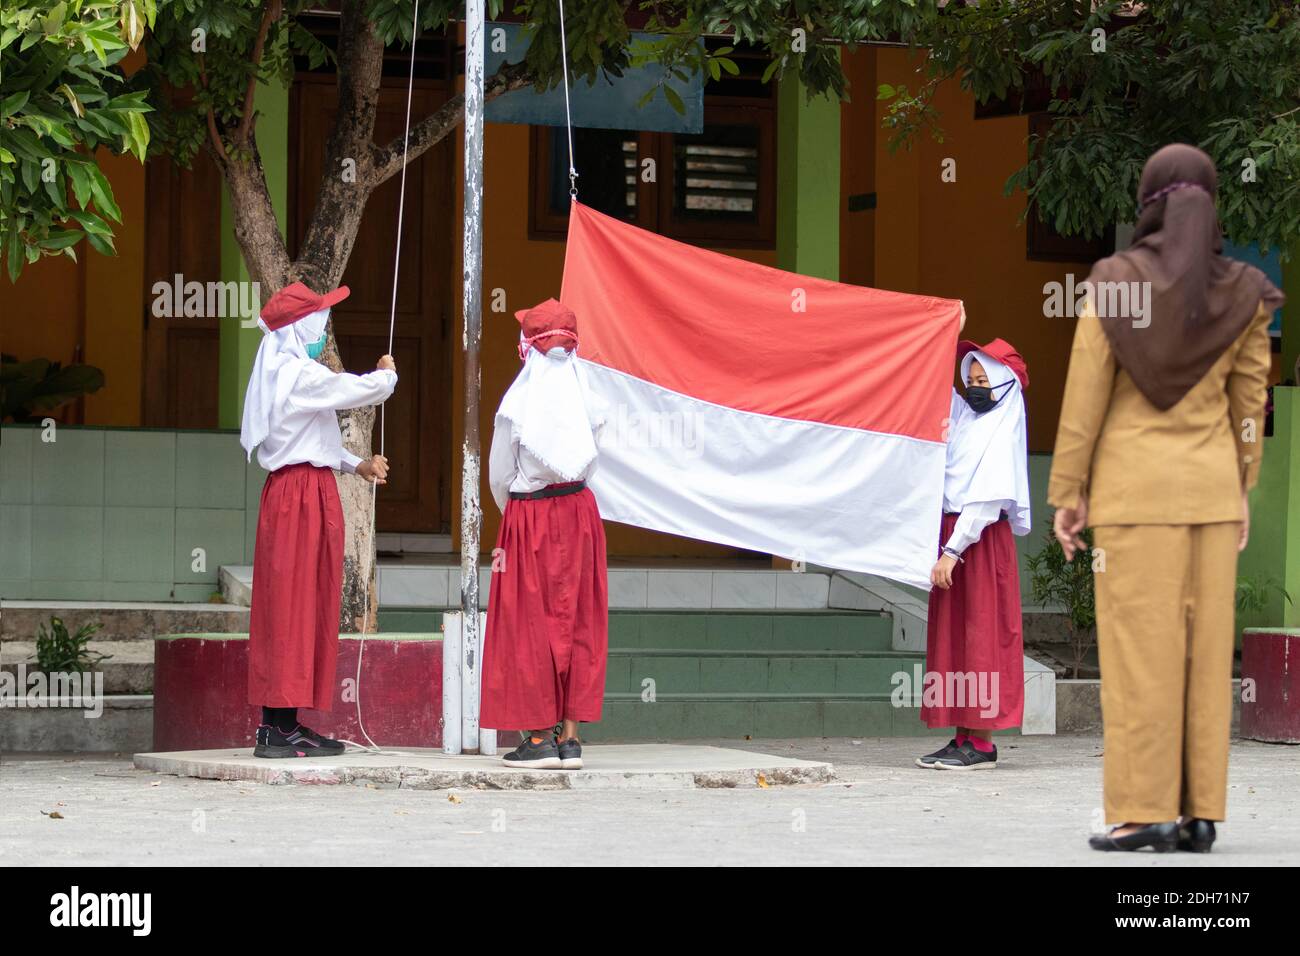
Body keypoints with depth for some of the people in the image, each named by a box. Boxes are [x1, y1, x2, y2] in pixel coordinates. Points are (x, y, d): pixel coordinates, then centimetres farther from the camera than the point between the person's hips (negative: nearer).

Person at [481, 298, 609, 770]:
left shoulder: (517, 403, -10)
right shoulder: (588, 402, -2)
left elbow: (499, 475, -1)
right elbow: (588, 462, 8)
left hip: (527, 518, -3)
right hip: (579, 511, 3)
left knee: (530, 625, 2)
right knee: (576, 620, 7)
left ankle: (540, 737, 0)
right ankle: (570, 737, 5)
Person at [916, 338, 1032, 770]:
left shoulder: (1002, 435, -10)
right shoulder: (964, 417, 12)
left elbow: (986, 499, -17)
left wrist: (954, 550, -21)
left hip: (982, 540, -8)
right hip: (951, 534, 8)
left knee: (980, 637, -7)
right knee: (952, 637, 7)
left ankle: (981, 743, -8)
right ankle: (964, 737, 10)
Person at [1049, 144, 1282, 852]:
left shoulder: (1112, 283, -9)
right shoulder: (1243, 293, 0)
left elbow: (1085, 395, -8)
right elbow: (1248, 403, 6)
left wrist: (1066, 494, -2)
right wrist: (1241, 494, 16)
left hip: (1133, 485, -3)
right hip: (1211, 485, 3)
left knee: (1138, 650, -2)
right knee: (1205, 650, 5)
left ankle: (1144, 811, -5)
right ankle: (1197, 813, 4)